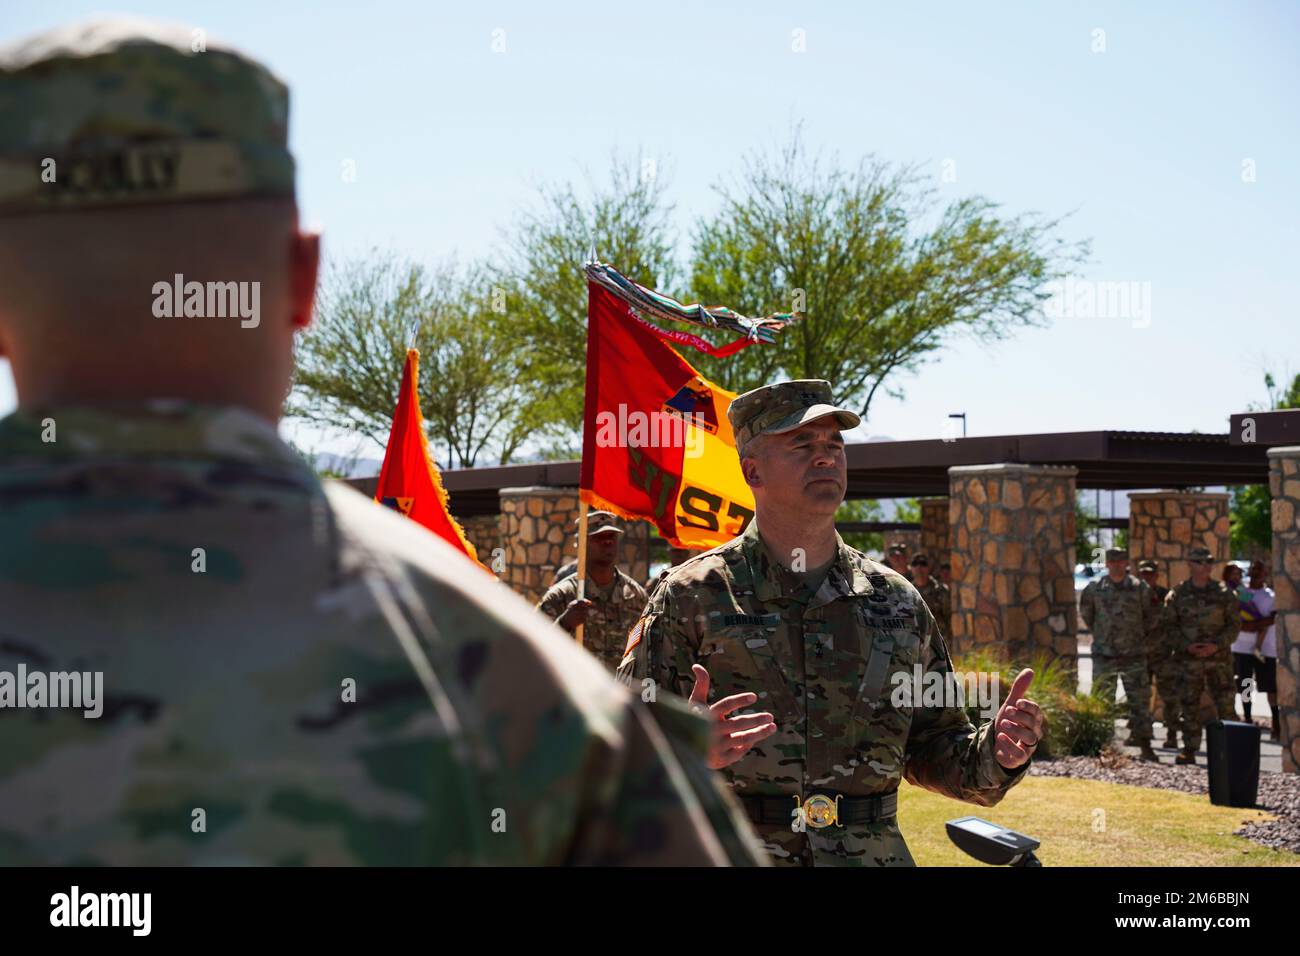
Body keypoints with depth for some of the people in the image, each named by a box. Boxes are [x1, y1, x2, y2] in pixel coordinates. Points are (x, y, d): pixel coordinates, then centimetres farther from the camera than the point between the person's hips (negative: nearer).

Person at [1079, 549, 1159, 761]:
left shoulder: (1140, 589, 0)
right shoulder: (1094, 588, 1)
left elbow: (1152, 619, 11)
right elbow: (1086, 613, 17)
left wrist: (1141, 637, 9)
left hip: (1133, 656, 0)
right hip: (1104, 655, 0)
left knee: (1140, 700, 1)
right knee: (1101, 702, 3)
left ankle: (1144, 745, 8)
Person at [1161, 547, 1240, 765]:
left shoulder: (1224, 593, 3)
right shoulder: (1177, 595, 3)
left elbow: (1235, 623, 2)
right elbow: (1169, 627, 3)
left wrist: (1217, 645, -12)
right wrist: (1187, 646, -12)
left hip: (1218, 658, 0)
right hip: (1188, 659, 1)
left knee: (1225, 703, -3)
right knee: (1190, 706, 4)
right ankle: (1189, 751, 11)